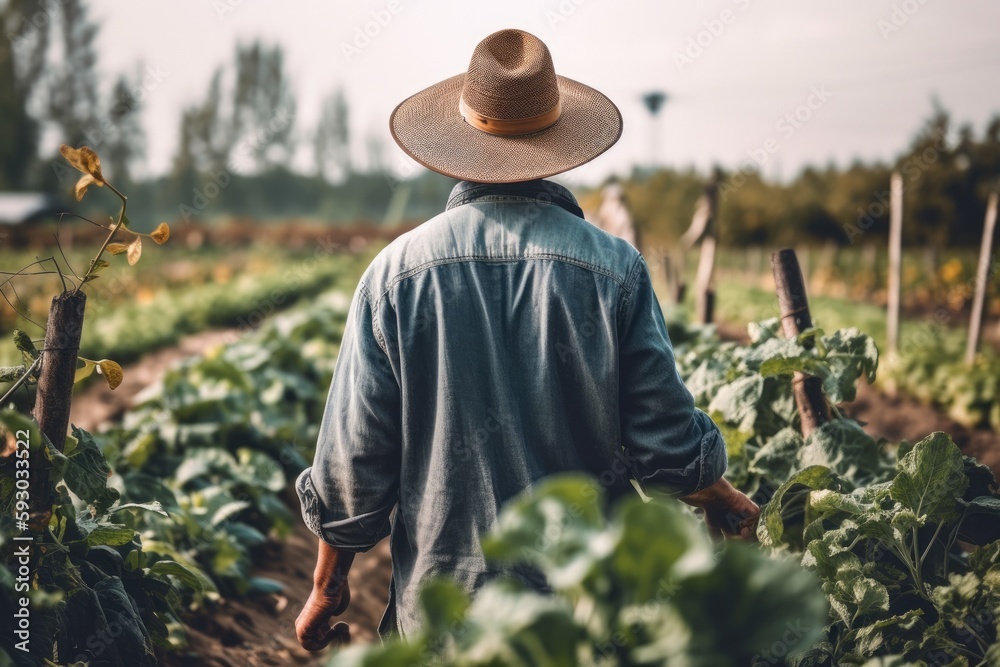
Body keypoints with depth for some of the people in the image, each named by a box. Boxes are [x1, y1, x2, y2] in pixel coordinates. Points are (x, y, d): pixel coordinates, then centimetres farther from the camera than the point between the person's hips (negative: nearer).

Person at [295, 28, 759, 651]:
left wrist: (328, 585, 9)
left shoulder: (397, 272, -8)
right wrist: (726, 503, 16)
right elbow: (667, 442, -6)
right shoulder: (614, 268, -9)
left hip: (439, 606, 0)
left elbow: (353, 462, -5)